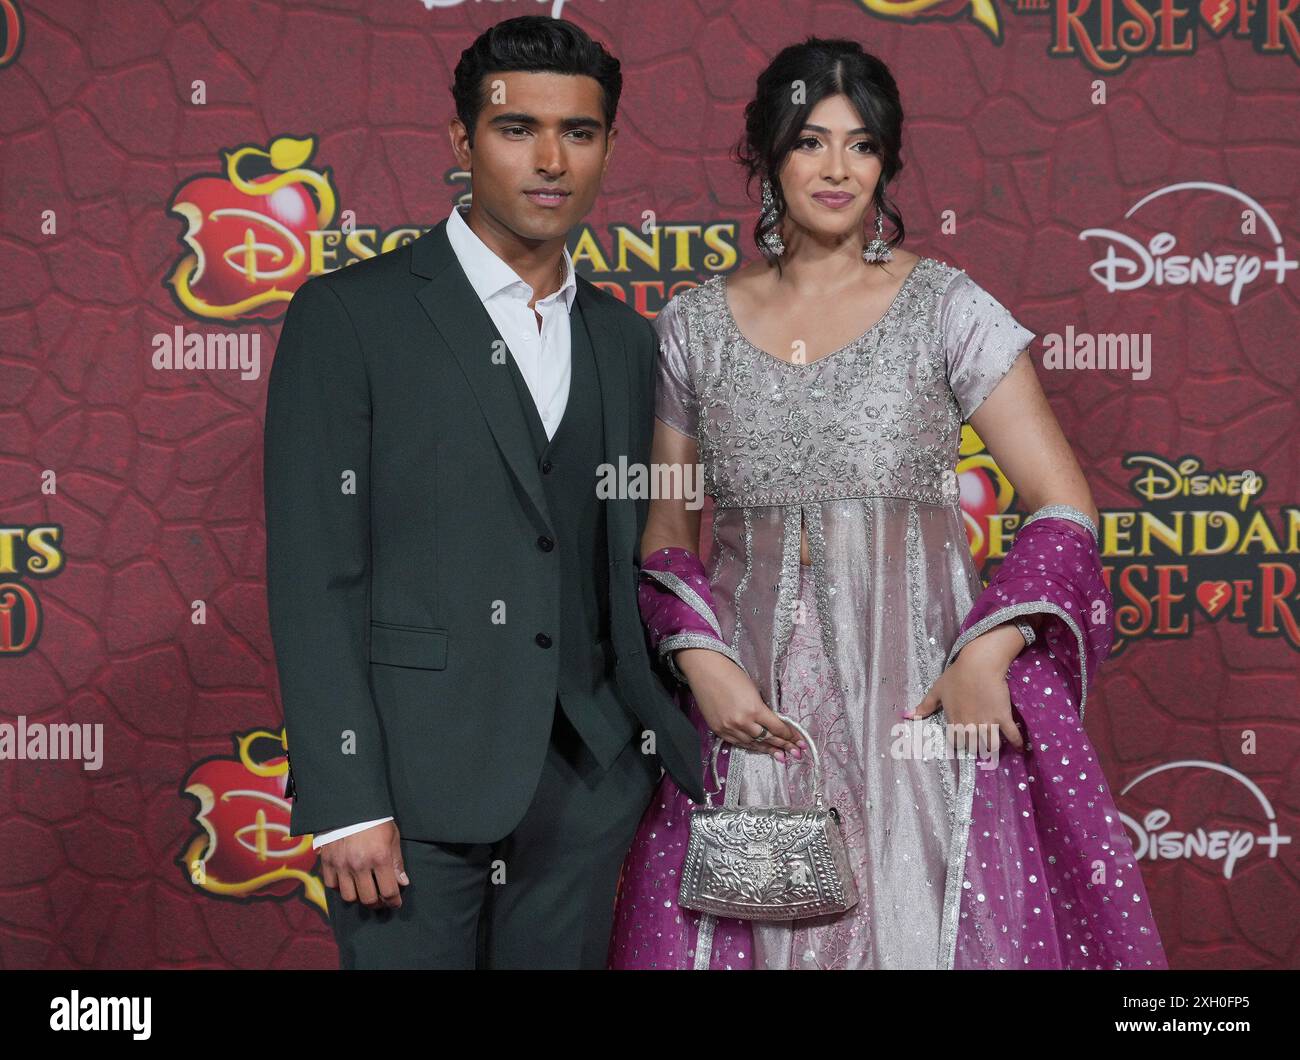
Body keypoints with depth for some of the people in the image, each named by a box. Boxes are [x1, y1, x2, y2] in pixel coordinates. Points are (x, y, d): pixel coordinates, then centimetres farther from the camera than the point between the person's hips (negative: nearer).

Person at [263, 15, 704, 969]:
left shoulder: (629, 343, 12)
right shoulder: (350, 315, -4)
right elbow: (313, 577, -9)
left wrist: (677, 750, 6)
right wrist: (345, 804, -14)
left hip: (586, 785, 5)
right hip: (412, 786, -4)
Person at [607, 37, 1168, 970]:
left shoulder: (945, 308, 0)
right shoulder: (695, 324, 7)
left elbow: (1064, 505, -2)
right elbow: (667, 533, 11)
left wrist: (988, 651, -14)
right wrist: (701, 662, -5)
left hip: (921, 692, -2)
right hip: (749, 699, 2)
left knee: (923, 924, 1)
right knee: (753, 931, 5)